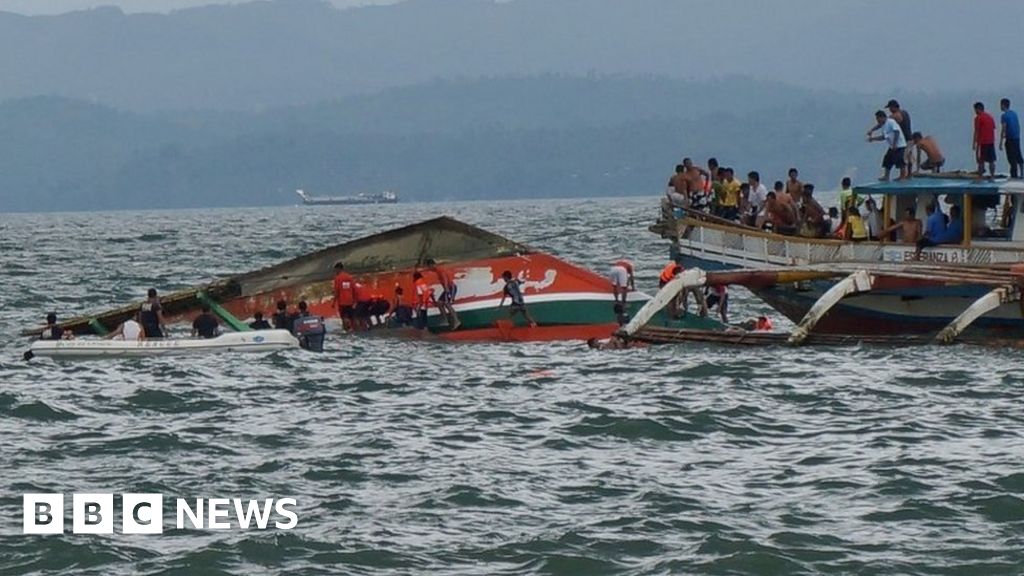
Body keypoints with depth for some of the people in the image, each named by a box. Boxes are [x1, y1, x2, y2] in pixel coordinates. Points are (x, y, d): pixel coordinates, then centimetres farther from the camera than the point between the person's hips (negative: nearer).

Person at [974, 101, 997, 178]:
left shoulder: (978, 118, -7)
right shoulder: (990, 117, 13)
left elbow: (976, 131, -11)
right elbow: (993, 129, 15)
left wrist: (974, 143, -8)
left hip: (982, 142, -6)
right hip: (991, 142, 6)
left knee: (981, 160, -3)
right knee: (991, 161, 7)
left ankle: (980, 176, -6)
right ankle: (992, 176, 7)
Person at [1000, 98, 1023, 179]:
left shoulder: (1004, 116, -13)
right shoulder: (1014, 114, 11)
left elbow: (1003, 130, -16)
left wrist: (1001, 143, -14)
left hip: (1010, 139, -7)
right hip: (1017, 138, 7)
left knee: (1011, 158, -3)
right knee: (1018, 157, 13)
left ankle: (1014, 175, -2)